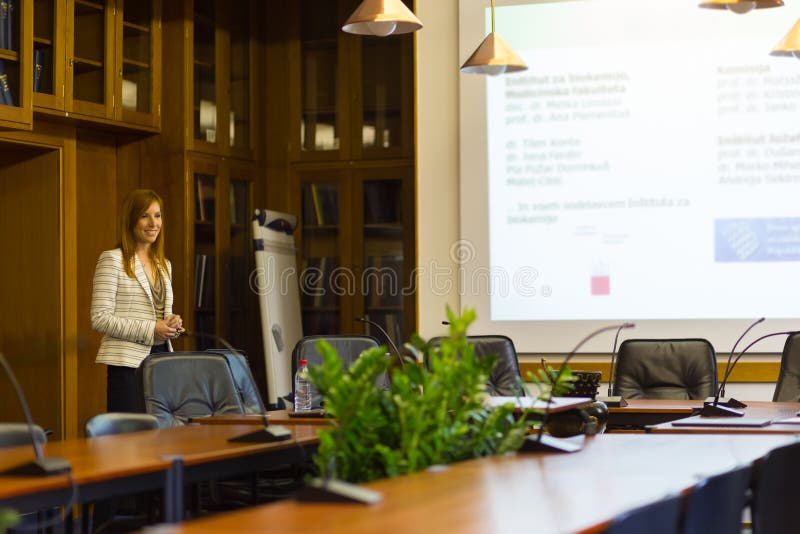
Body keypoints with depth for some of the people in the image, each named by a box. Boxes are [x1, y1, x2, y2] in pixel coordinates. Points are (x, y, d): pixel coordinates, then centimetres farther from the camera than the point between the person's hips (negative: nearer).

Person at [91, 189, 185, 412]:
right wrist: (150, 330, -15)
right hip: (128, 363, -6)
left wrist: (172, 325, 2)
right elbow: (100, 319, -10)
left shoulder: (164, 265, 18)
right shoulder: (112, 260, -3)